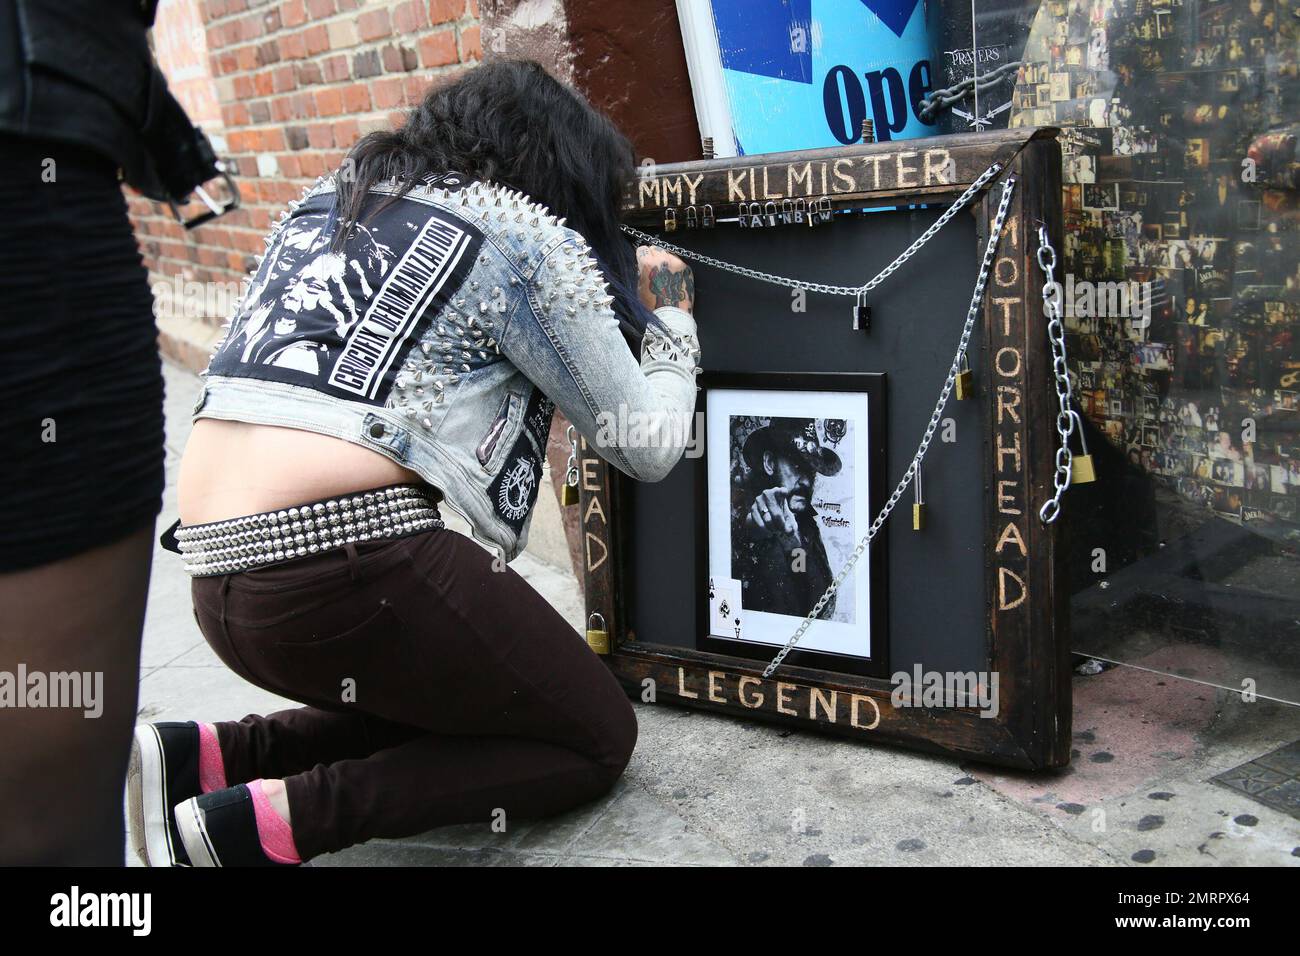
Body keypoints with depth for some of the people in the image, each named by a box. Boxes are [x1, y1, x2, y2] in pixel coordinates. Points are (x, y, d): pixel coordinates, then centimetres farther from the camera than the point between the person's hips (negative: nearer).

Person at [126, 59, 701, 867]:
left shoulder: (331, 199, 20)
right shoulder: (524, 234, 0)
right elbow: (648, 446, 5)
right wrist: (672, 317, 24)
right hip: (351, 565, -8)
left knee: (459, 702, 26)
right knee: (596, 738, 10)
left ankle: (217, 754, 9)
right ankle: (280, 816, -6)